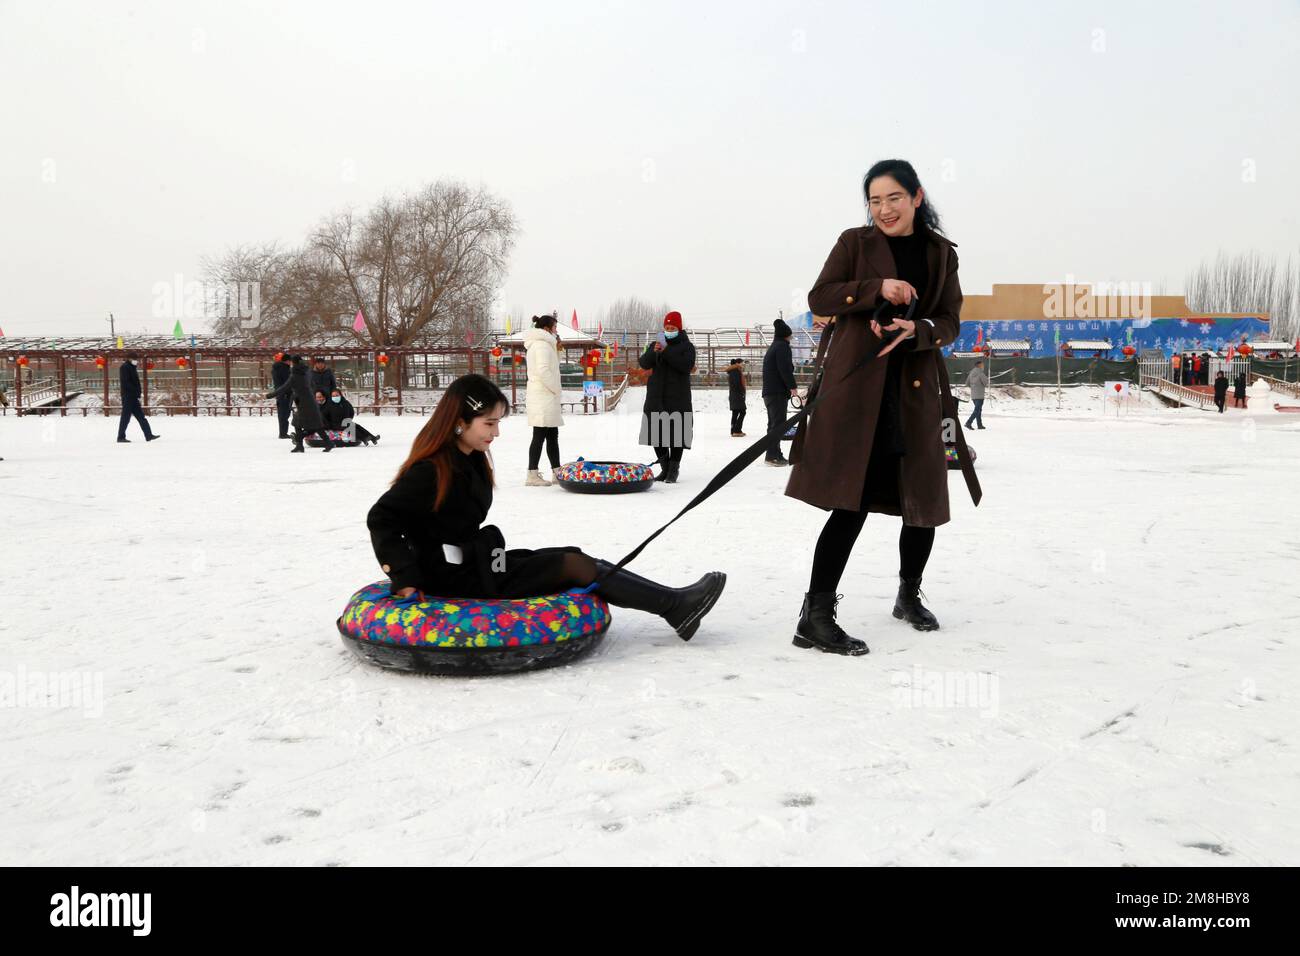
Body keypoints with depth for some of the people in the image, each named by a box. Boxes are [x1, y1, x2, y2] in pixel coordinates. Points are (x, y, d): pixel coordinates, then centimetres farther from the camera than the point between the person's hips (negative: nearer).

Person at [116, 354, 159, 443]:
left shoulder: (131, 367, 19)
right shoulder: (125, 367, -10)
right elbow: (126, 382, -19)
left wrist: (138, 394, 11)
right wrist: (136, 392, -21)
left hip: (133, 397, 10)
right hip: (128, 396, -10)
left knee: (141, 416, 7)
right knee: (126, 416, -5)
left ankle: (148, 435, 8)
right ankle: (121, 437, 1)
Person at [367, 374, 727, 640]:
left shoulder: (472, 460, 9)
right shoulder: (430, 471, -19)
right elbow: (381, 519, -20)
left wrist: (488, 551, 4)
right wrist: (405, 579, -23)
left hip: (476, 561, 9)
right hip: (457, 578, -9)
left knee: (573, 556, 0)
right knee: (574, 566, -12)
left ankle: (672, 605, -4)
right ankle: (674, 606, -8)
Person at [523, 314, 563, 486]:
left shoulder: (537, 344, 21)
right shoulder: (543, 344, -11)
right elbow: (544, 371, -22)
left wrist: (556, 351, 13)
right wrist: (557, 389, -12)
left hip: (545, 396, 10)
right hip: (544, 396, -10)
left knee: (552, 435, 13)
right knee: (540, 435, -9)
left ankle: (557, 472, 19)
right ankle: (532, 475, -8)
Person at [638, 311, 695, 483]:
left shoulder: (686, 346, 2)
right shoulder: (655, 344, 14)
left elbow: (687, 366, -15)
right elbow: (644, 363, 1)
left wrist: (666, 352, -20)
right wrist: (653, 352, -19)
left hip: (677, 397, -4)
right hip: (656, 395, 4)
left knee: (676, 432, -4)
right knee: (655, 431, 5)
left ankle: (674, 470, 4)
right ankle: (665, 468, 18)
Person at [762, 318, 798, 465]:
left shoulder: (772, 348, 22)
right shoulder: (783, 346, -7)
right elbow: (785, 368, -18)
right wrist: (792, 386, -12)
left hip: (769, 391, 10)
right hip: (779, 392, -10)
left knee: (774, 423, 12)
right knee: (779, 424, -12)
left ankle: (774, 455, 15)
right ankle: (772, 455, -16)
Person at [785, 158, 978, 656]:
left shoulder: (941, 253, 13)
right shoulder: (855, 243, 6)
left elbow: (950, 323, 9)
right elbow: (819, 298, -2)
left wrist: (917, 329, -13)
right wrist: (877, 289, -15)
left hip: (916, 390, 4)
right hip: (857, 386, -4)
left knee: (923, 501, 10)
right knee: (851, 504, -12)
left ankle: (909, 595, 34)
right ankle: (815, 617, -8)